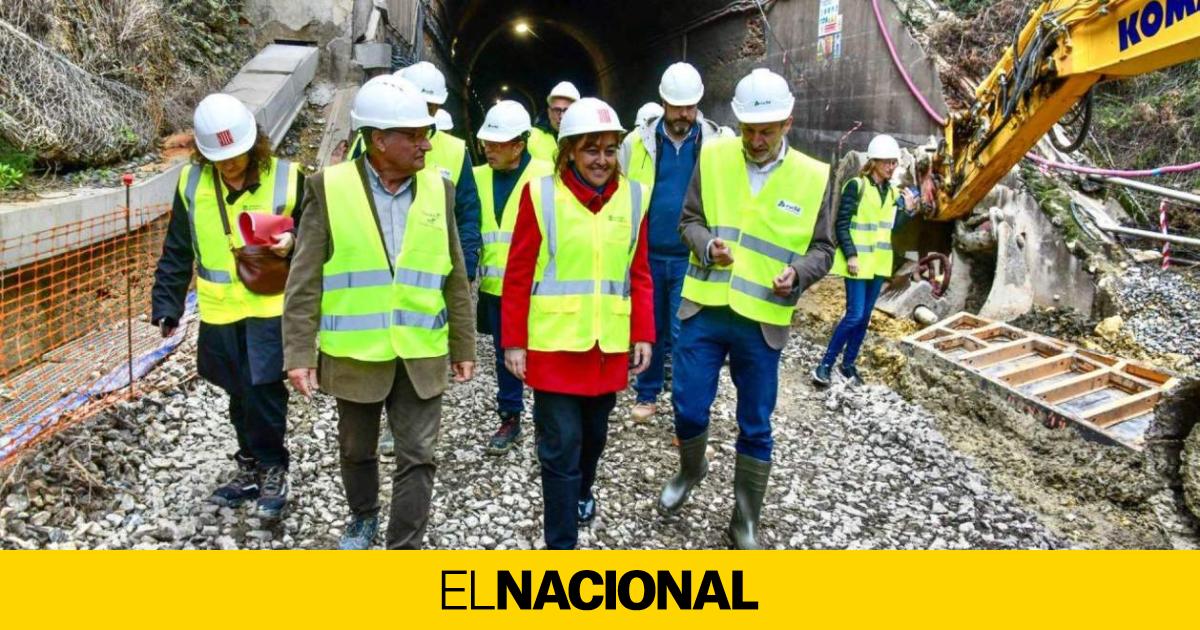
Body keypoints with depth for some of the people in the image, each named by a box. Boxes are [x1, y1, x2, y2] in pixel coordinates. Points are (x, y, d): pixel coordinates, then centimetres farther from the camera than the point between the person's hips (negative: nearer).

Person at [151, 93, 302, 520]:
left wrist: (293, 243, -20)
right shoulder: (192, 182, 1)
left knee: (263, 388, -9)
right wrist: (167, 305, 5)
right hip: (218, 310, 4)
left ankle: (272, 469, 11)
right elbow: (177, 252, 7)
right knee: (240, 394, 13)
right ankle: (250, 467, 30)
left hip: (272, 306, -3)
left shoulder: (287, 178, -9)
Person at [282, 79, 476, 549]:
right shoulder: (329, 189, -8)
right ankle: (363, 517, 46)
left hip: (422, 355, 1)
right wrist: (300, 355, -11)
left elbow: (455, 279, 5)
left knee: (417, 457, 3)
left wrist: (463, 347, 7)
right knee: (357, 450, 19)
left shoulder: (438, 189, 0)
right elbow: (304, 282, -7)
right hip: (355, 354, -1)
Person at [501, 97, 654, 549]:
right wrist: (513, 342, -6)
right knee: (560, 446, -1)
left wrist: (643, 335, 4)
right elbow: (518, 275, -5)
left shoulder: (632, 197, 3)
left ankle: (582, 491, 50)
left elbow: (639, 274, 8)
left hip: (610, 345, 4)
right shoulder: (541, 194, -8)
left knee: (594, 435, 21)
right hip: (554, 344, -4)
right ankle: (561, 546, 11)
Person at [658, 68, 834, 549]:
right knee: (688, 409, 7)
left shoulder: (812, 176, -3)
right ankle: (691, 470, 41)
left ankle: (745, 523, 27)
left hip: (763, 322, 0)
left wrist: (797, 274, -18)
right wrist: (707, 244, -17)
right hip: (703, 310, 1)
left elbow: (822, 249, 3)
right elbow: (689, 220, 5)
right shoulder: (714, 156, -1)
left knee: (755, 428, 10)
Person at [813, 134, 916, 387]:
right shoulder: (856, 186, -10)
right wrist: (851, 255, -18)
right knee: (855, 314, -10)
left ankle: (848, 364, 21)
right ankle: (825, 364, 1)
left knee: (865, 316, 10)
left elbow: (890, 227, 12)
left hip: (879, 262, 7)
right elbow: (841, 224, -12)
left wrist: (907, 210, -1)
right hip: (858, 261, -6)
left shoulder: (892, 192, 9)